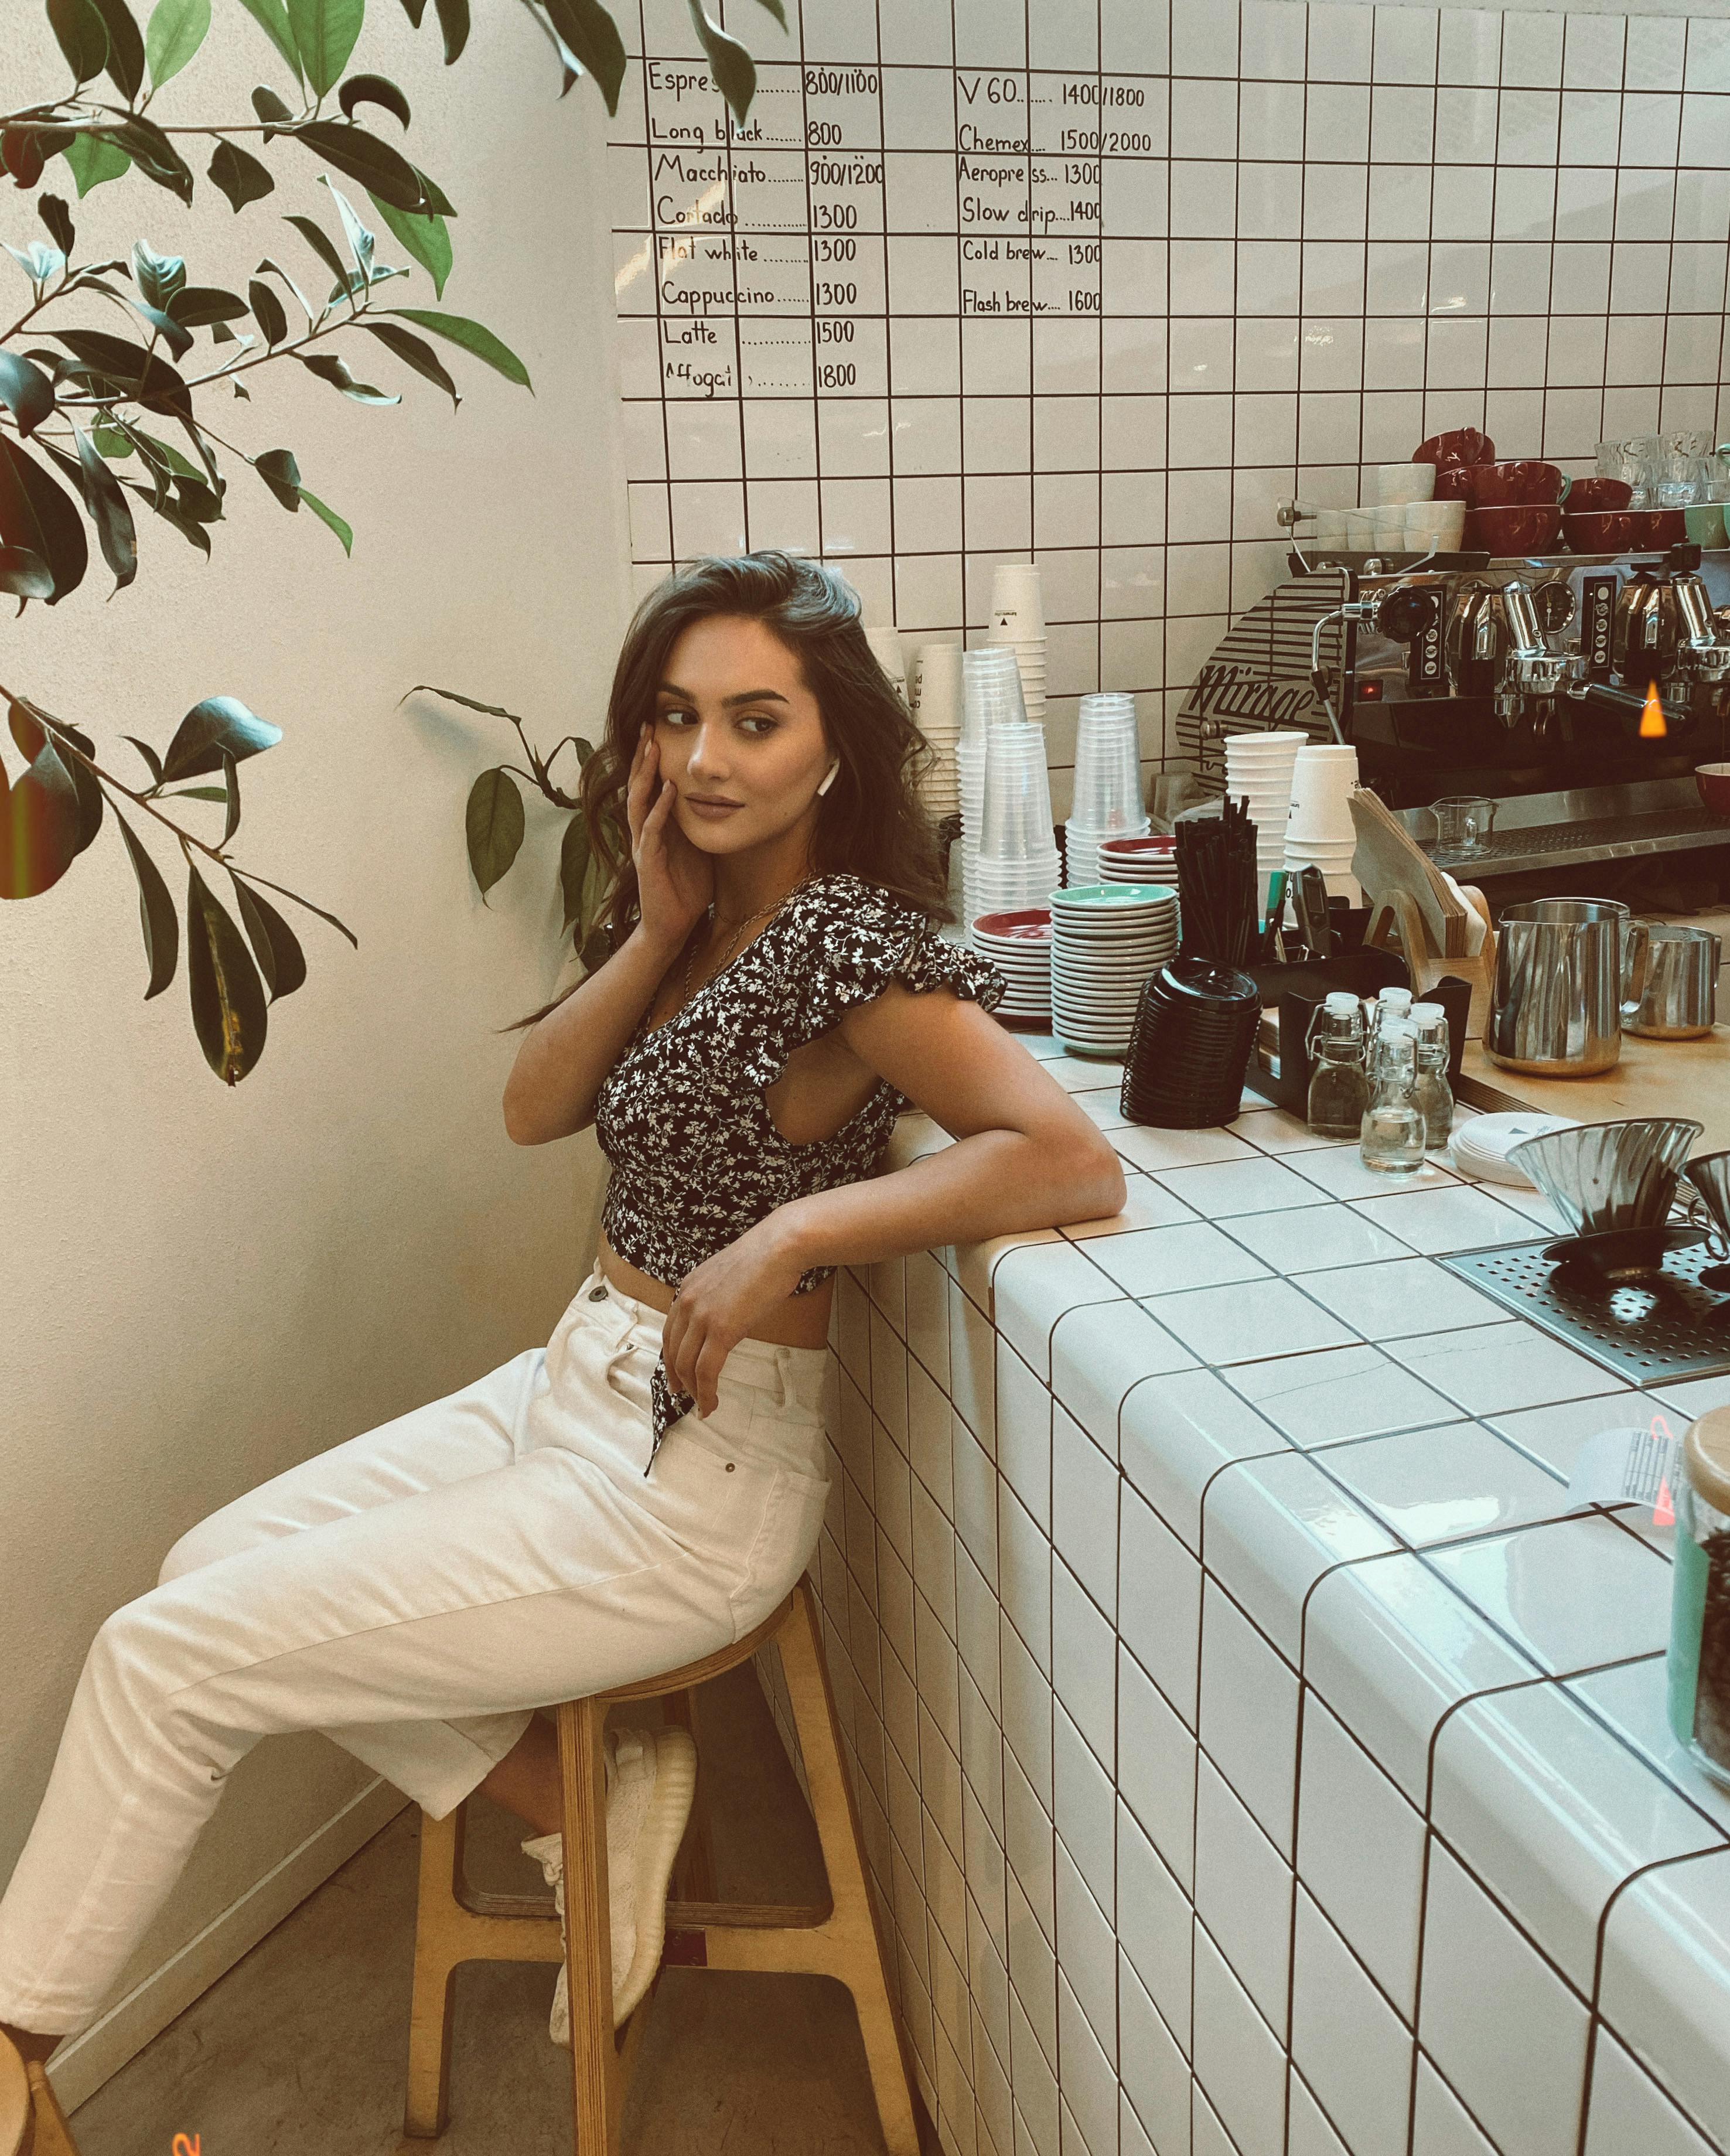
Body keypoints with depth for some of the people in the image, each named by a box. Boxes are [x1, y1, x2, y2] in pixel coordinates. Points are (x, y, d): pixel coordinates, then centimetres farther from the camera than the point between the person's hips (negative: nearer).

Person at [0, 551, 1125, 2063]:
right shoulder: (704, 913, 6)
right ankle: (580, 1814, 18)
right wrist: (657, 930, -10)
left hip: (690, 1470, -9)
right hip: (579, 1381, 9)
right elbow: (535, 1109, 2)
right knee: (211, 1569, 15)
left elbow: (1074, 1164, -30)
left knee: (166, 1658, -2)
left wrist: (796, 1230, -32)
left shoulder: (852, 942, -20)